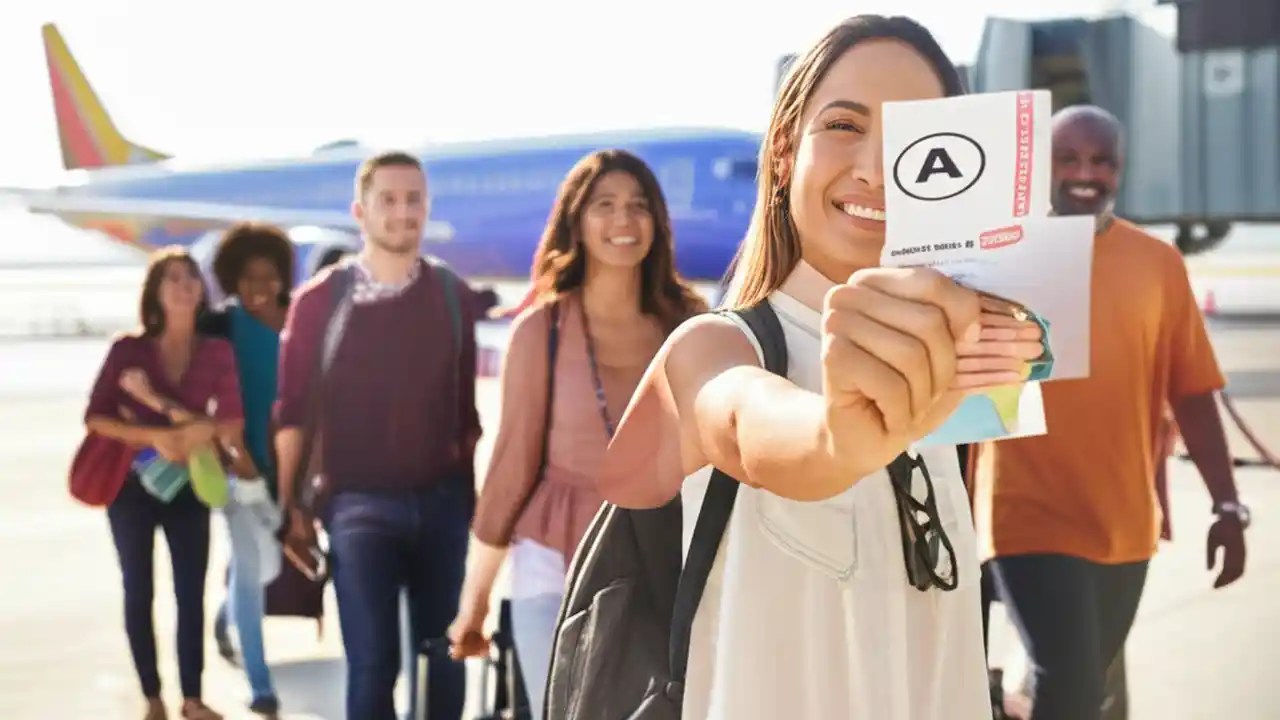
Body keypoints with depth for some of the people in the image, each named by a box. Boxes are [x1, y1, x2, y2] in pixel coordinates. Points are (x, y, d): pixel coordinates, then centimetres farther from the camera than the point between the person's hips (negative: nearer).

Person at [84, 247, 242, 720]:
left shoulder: (218, 353, -3)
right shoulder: (128, 349, -8)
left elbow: (234, 422, -4)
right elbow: (95, 417, -10)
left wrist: (206, 430, -24)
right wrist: (153, 437, -23)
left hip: (189, 485, 1)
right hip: (132, 484, -1)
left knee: (191, 592, 0)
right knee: (139, 591, 4)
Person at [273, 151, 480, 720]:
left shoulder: (450, 294, 4)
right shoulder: (320, 299, -4)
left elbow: (465, 401, 10)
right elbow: (292, 410, -2)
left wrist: (470, 486, 9)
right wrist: (290, 504, -5)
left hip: (442, 498, 3)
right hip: (360, 503, -3)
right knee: (372, 660, -4)